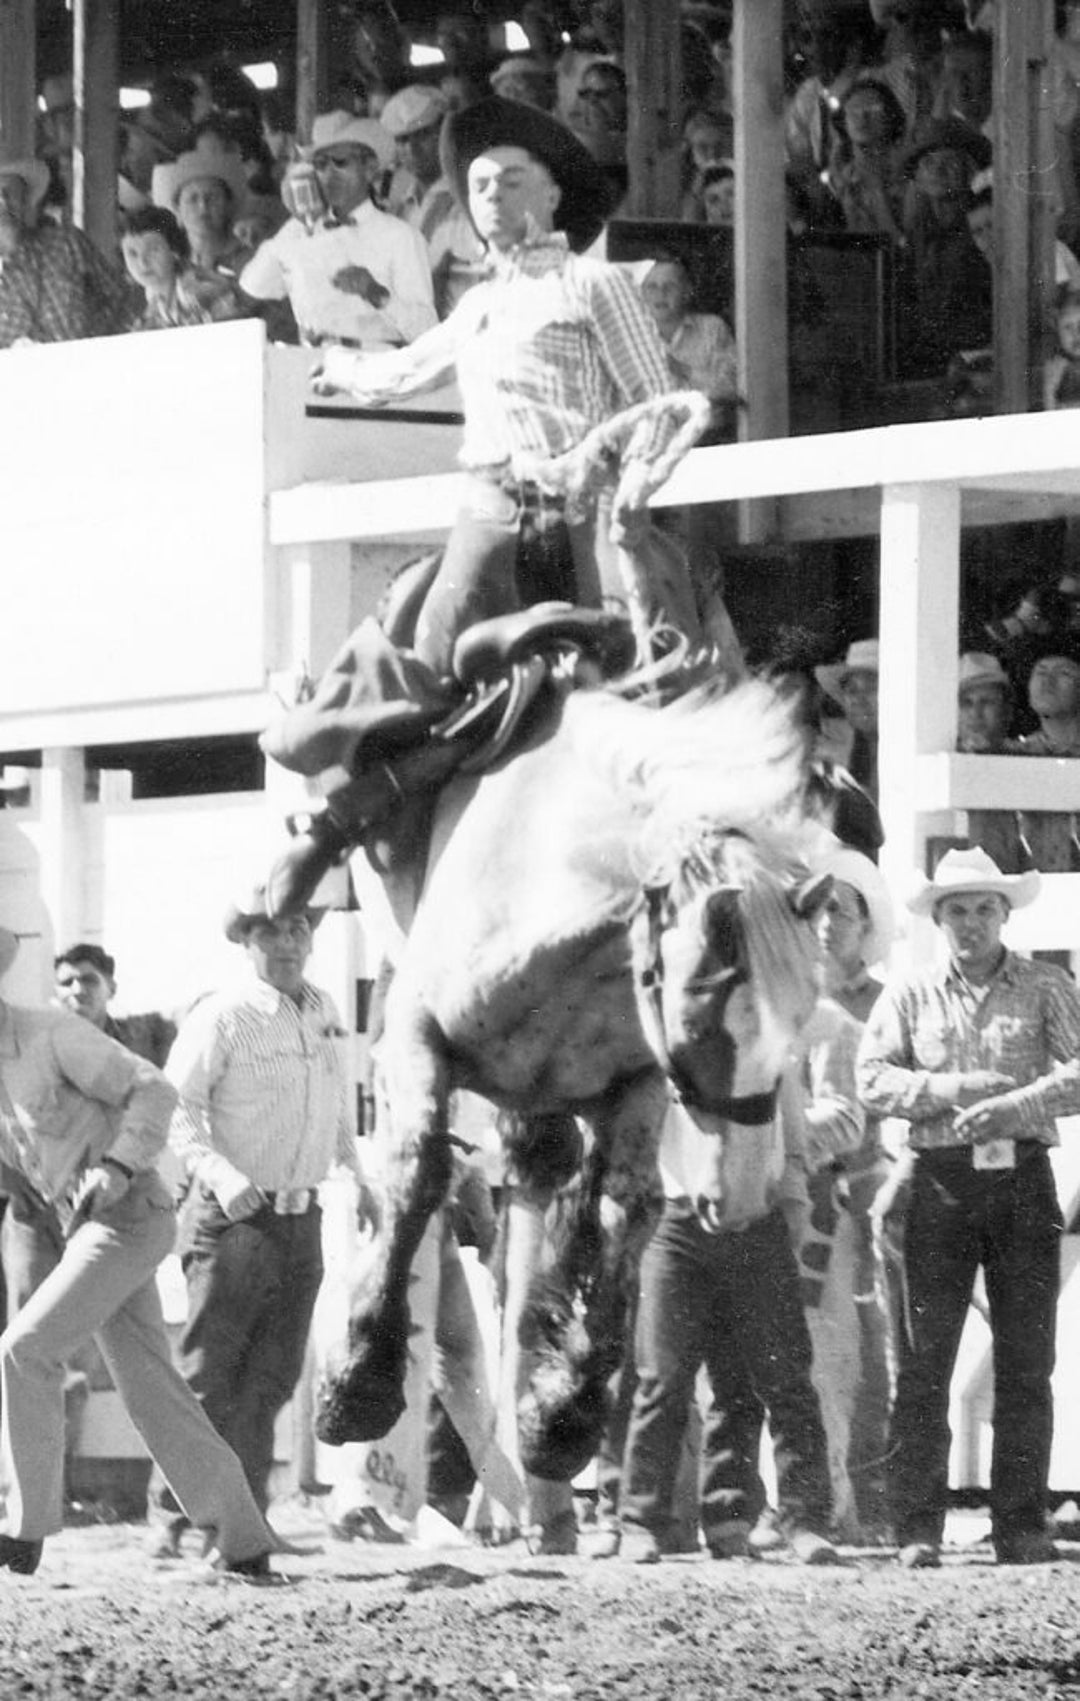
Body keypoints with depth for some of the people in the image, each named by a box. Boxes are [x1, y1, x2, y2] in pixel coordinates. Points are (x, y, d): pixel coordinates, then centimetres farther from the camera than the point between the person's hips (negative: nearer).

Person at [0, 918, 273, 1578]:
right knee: (149, 1387, 6)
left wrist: (118, 1168, -25)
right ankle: (244, 1541, 11)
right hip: (83, 1226, 8)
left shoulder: (54, 1035, -14)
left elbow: (154, 1091, -13)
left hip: (129, 1219, -8)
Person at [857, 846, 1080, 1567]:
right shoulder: (910, 994, 10)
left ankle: (1022, 1526, 4)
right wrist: (950, 1089, -12)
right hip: (941, 1181, 0)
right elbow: (873, 1079, 2)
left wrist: (1014, 1106, -18)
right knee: (925, 1360, -4)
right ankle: (917, 1527, -3)